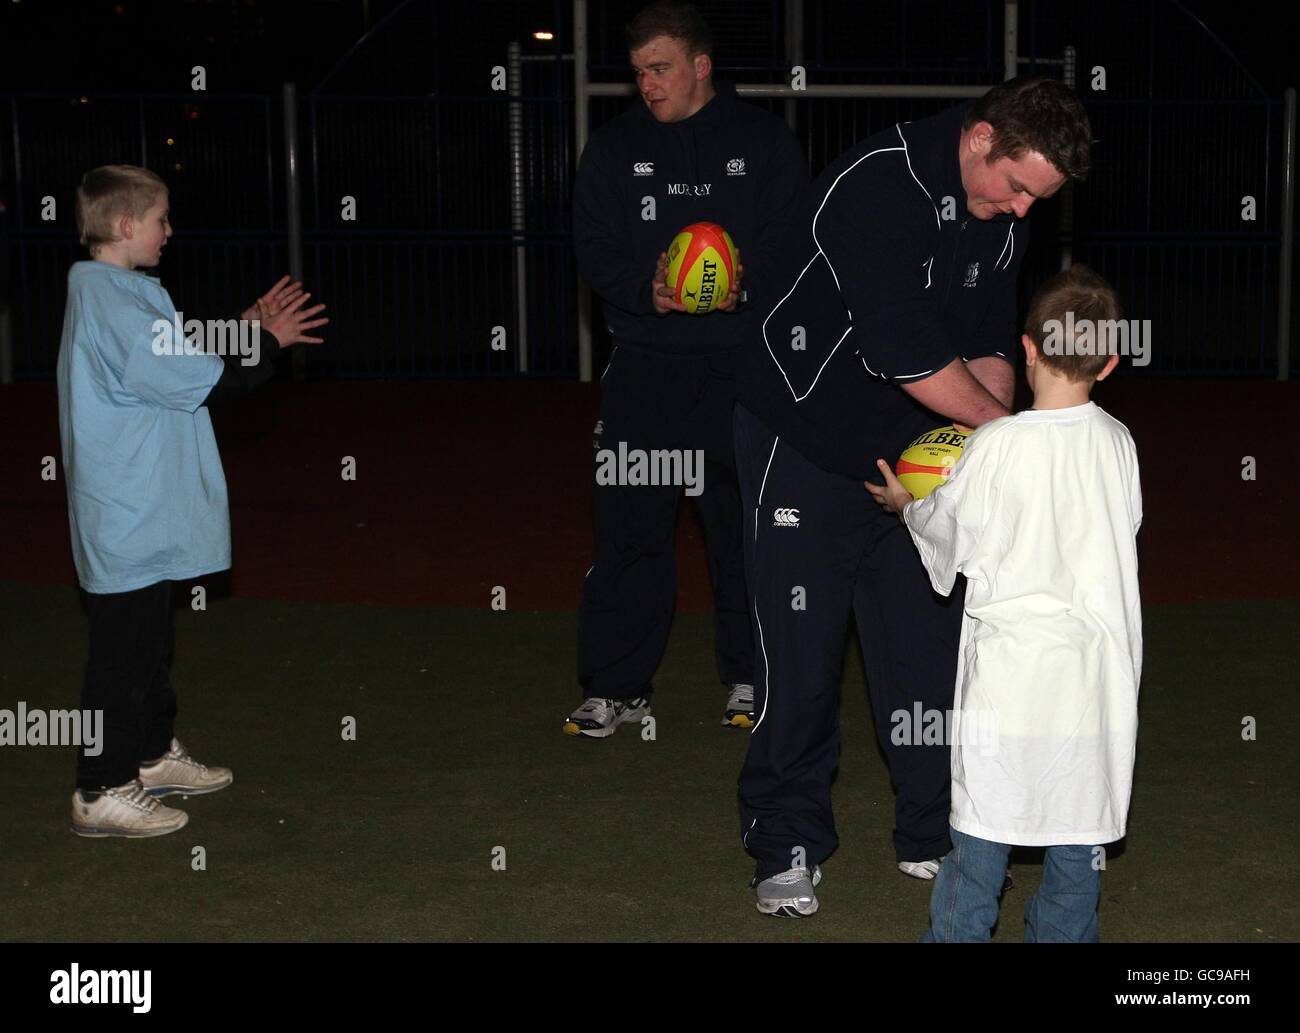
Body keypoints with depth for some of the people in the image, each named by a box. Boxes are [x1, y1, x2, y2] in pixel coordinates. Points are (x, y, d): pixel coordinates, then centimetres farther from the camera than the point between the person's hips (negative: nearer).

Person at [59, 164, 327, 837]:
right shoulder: (114, 308, -21)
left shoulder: (113, 295, 14)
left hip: (144, 517, 11)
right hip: (131, 520, -11)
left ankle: (153, 756, 34)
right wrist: (268, 343, -7)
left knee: (149, 640, 21)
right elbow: (200, 381, -20)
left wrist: (245, 326, 15)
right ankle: (103, 793, 4)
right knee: (123, 652, -4)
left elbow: (181, 361, 21)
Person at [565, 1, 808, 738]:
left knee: (745, 524, 6)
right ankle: (619, 687, 8)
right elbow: (594, 249, 4)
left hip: (743, 366, -1)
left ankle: (750, 678, 20)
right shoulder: (615, 148, 9)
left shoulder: (765, 143, 4)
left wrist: (746, 288, -19)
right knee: (629, 524, 0)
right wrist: (646, 288, -16)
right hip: (647, 365, 2)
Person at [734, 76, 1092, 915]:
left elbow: (990, 344, 6)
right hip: (805, 443, -7)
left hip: (917, 448, 7)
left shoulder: (1001, 221, 1)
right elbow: (903, 351, -28)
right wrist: (1003, 425, -18)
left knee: (927, 642, 8)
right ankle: (788, 847, 10)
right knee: (801, 652, -2)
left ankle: (933, 835, 20)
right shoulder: (876, 186, -24)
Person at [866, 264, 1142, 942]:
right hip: (1096, 666, 3)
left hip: (1009, 661, -3)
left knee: (983, 815, 6)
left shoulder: (995, 445, -14)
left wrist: (906, 505, 20)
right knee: (1079, 823, 13)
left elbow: (949, 535, -2)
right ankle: (1064, 931, 22)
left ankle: (958, 932, 12)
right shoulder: (1117, 442, -2)